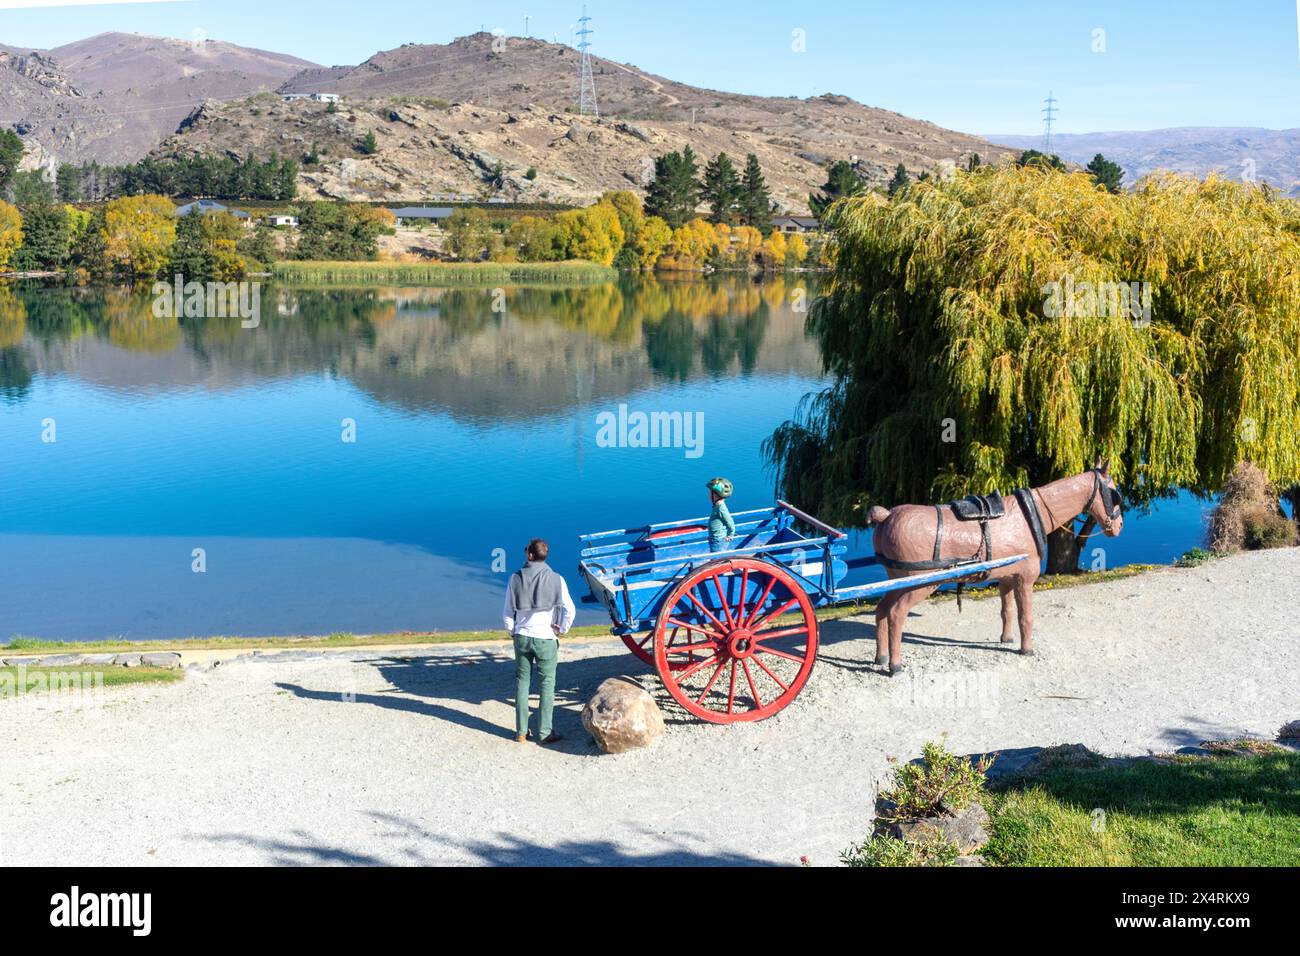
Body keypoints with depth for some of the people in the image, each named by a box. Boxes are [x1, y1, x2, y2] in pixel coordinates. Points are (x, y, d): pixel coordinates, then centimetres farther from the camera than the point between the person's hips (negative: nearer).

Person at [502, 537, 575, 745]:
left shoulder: (516, 578, -2)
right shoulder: (555, 579, -7)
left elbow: (507, 613, 0)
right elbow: (569, 609, -13)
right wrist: (561, 629, 1)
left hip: (521, 637, 2)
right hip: (546, 638, -2)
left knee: (522, 682, 13)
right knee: (546, 685, 5)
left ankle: (521, 731, 16)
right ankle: (544, 733, 6)